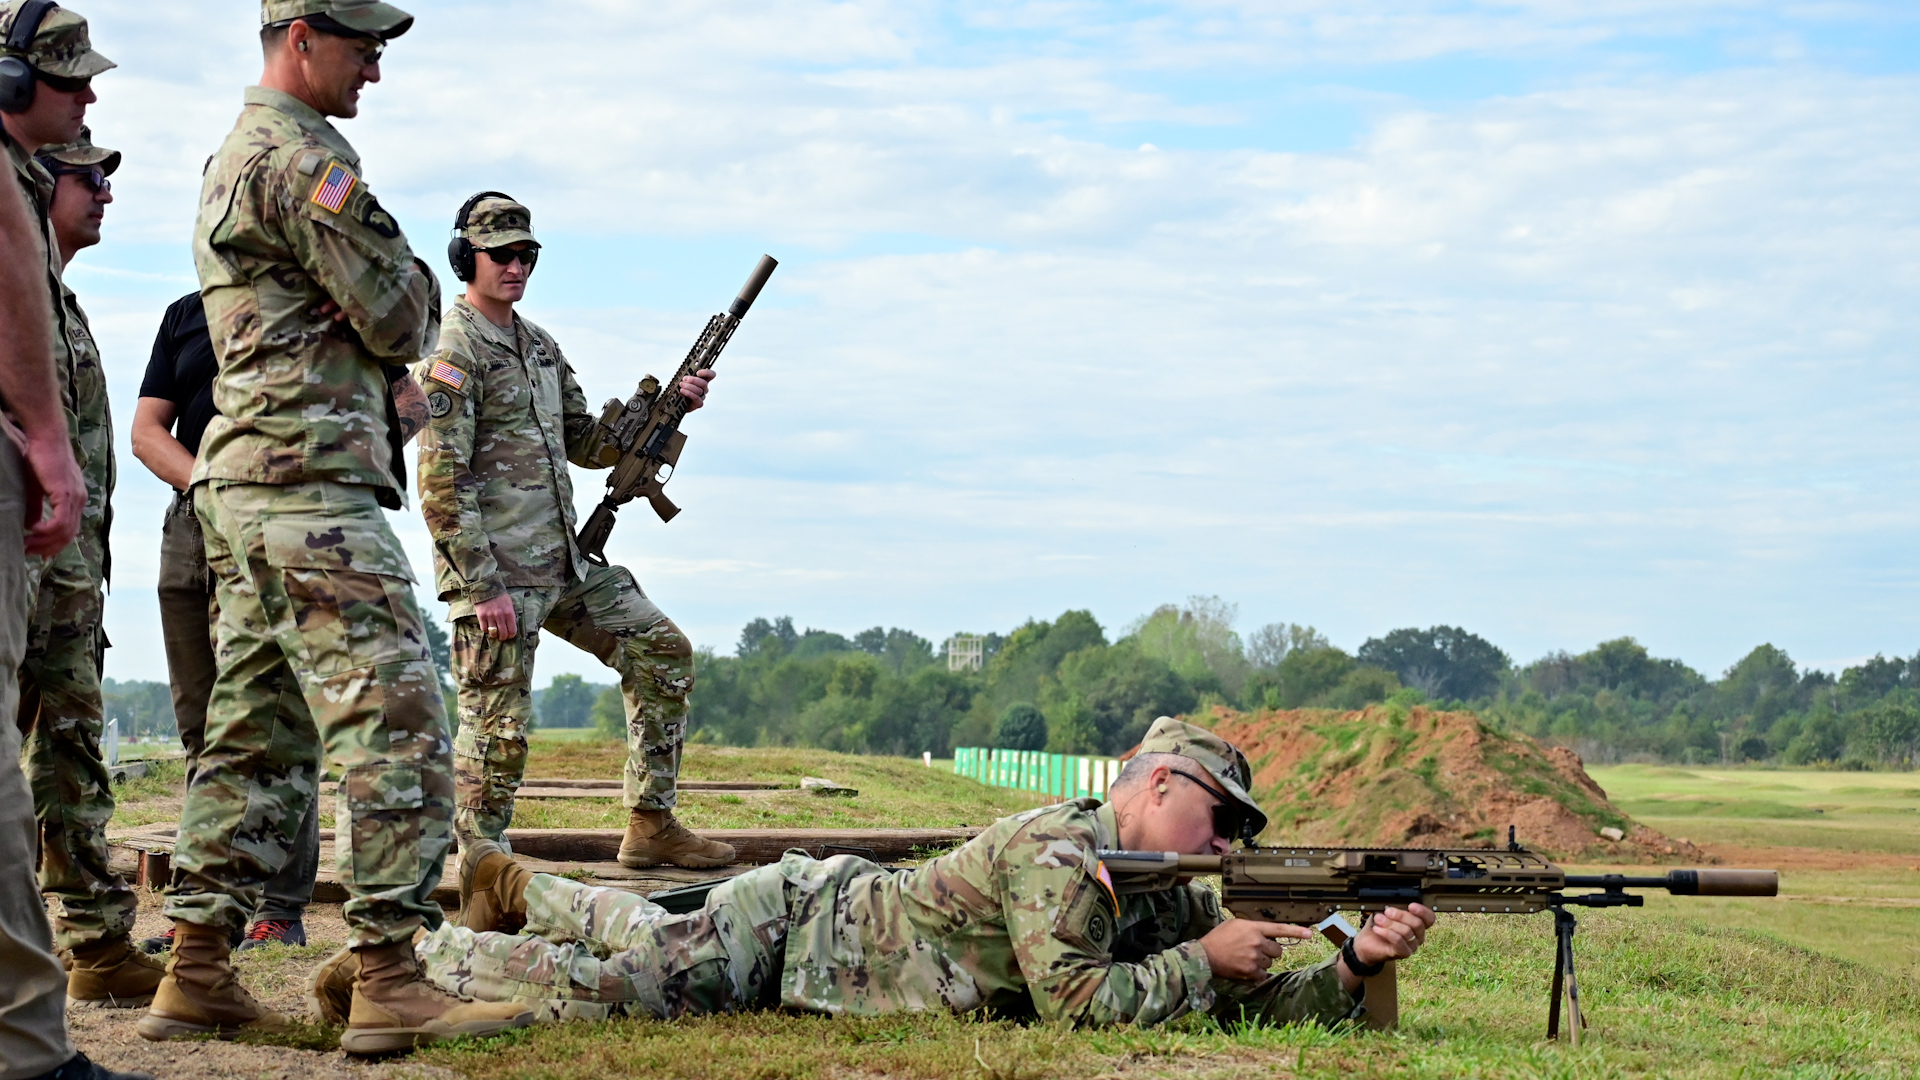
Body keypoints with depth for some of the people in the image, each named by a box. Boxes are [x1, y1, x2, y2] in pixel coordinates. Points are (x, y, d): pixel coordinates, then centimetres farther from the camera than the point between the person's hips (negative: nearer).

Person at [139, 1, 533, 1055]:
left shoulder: (231, 158, 22)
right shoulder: (303, 155, -11)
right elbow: (399, 321, -11)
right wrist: (413, 280, 10)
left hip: (242, 486, 10)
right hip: (311, 480, -10)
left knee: (254, 734, 11)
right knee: (392, 721, -12)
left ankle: (196, 975, 12)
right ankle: (389, 984, -15)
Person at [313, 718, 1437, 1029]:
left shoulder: (1165, 898, -2)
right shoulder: (1056, 850, -29)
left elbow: (1254, 1001, -4)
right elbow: (1079, 1003, -36)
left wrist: (1358, 964, -19)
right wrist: (1203, 960, -27)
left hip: (840, 910, 8)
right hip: (797, 920, -8)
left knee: (638, 935, 26)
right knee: (601, 983, -12)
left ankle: (516, 888, 48)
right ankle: (420, 952, 5)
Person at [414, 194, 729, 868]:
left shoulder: (540, 345, 16)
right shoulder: (453, 351, -12)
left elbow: (586, 443, 22)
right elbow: (441, 485, -18)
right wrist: (484, 587, -22)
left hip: (563, 562, 9)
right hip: (495, 569, -9)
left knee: (662, 654, 8)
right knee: (497, 732, -5)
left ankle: (650, 826, 13)